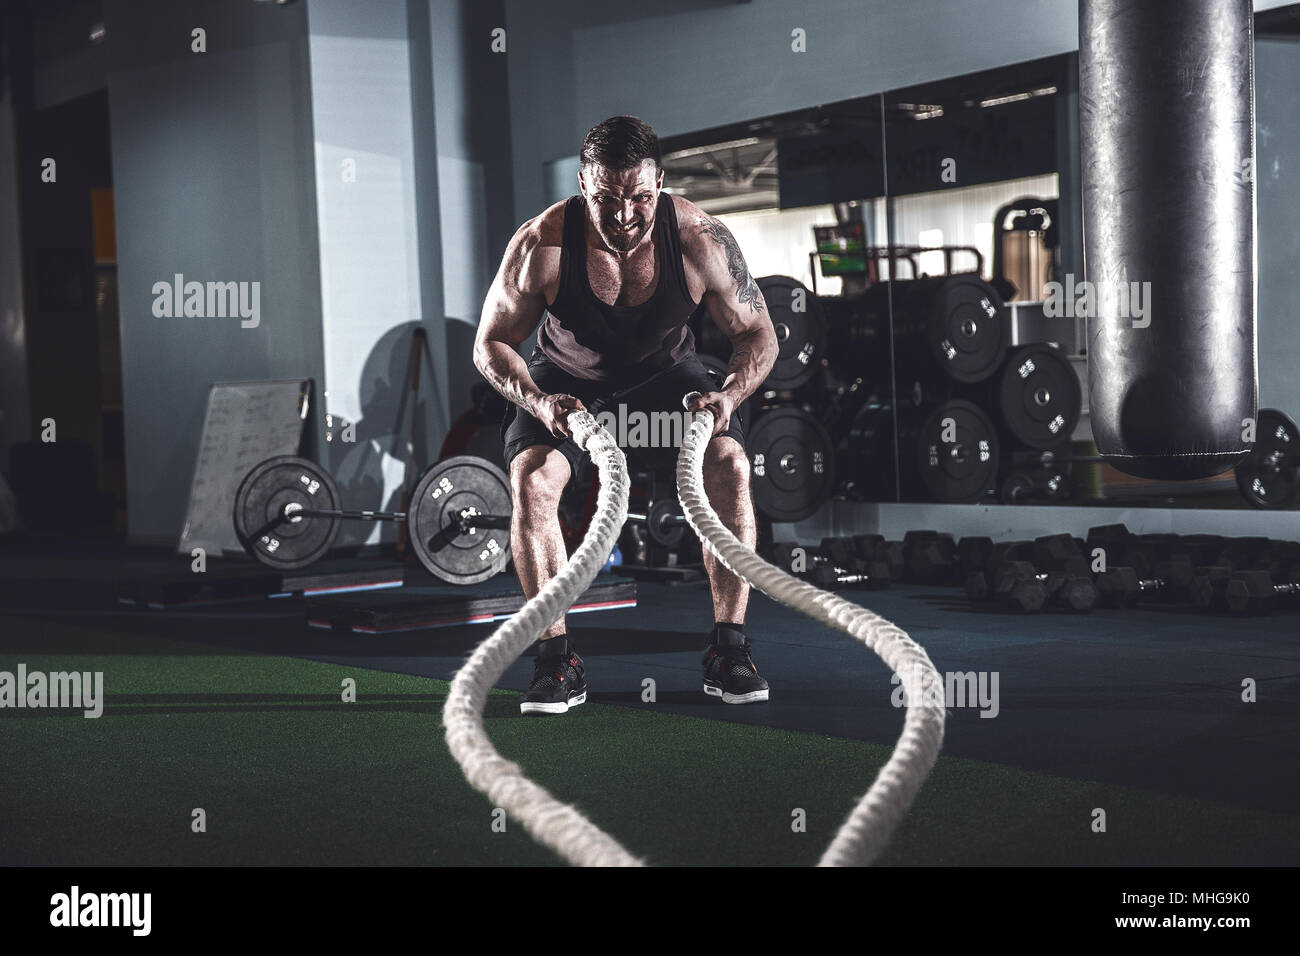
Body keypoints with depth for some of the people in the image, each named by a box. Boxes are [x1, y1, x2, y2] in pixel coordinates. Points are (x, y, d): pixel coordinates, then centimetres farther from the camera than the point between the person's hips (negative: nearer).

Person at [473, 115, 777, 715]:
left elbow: (757, 334, -13)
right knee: (532, 479, -26)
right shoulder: (541, 245, -29)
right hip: (565, 378, 0)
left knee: (730, 463, -23)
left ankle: (728, 649, -12)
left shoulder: (701, 241, -26)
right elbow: (491, 344, -17)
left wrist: (730, 394, -33)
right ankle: (557, 660, -16)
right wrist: (538, 402, -36)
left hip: (664, 372, 1)